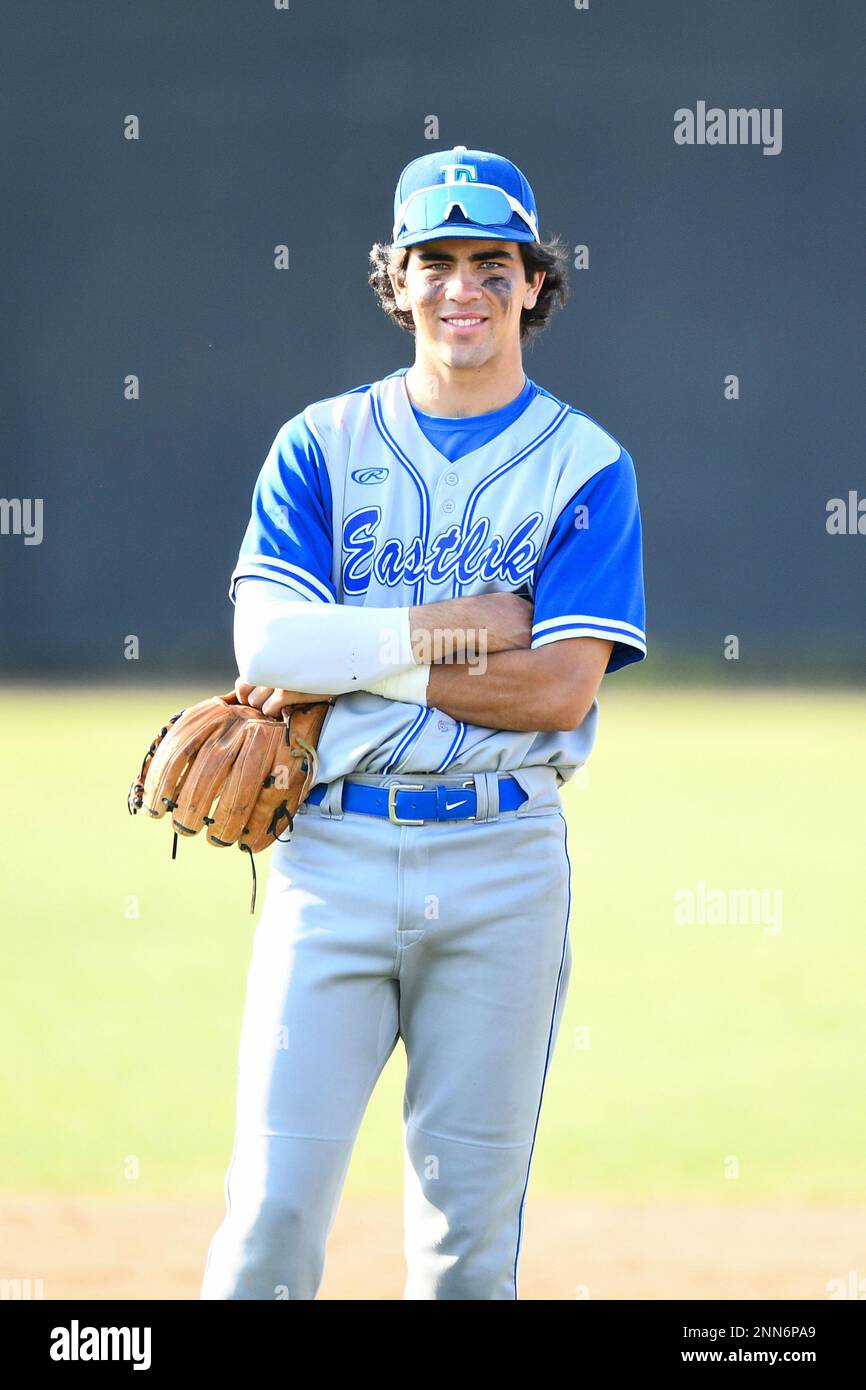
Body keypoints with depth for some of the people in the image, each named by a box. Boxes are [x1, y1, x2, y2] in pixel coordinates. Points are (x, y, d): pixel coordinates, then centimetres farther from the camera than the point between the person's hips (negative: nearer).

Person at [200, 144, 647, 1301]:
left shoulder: (584, 464, 4)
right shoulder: (321, 446, 9)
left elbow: (561, 687, -8)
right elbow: (267, 643, -6)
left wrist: (350, 664, -7)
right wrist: (463, 624, -7)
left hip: (503, 861, 0)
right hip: (333, 848, 0)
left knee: (472, 1226, 3)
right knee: (273, 1211, -8)